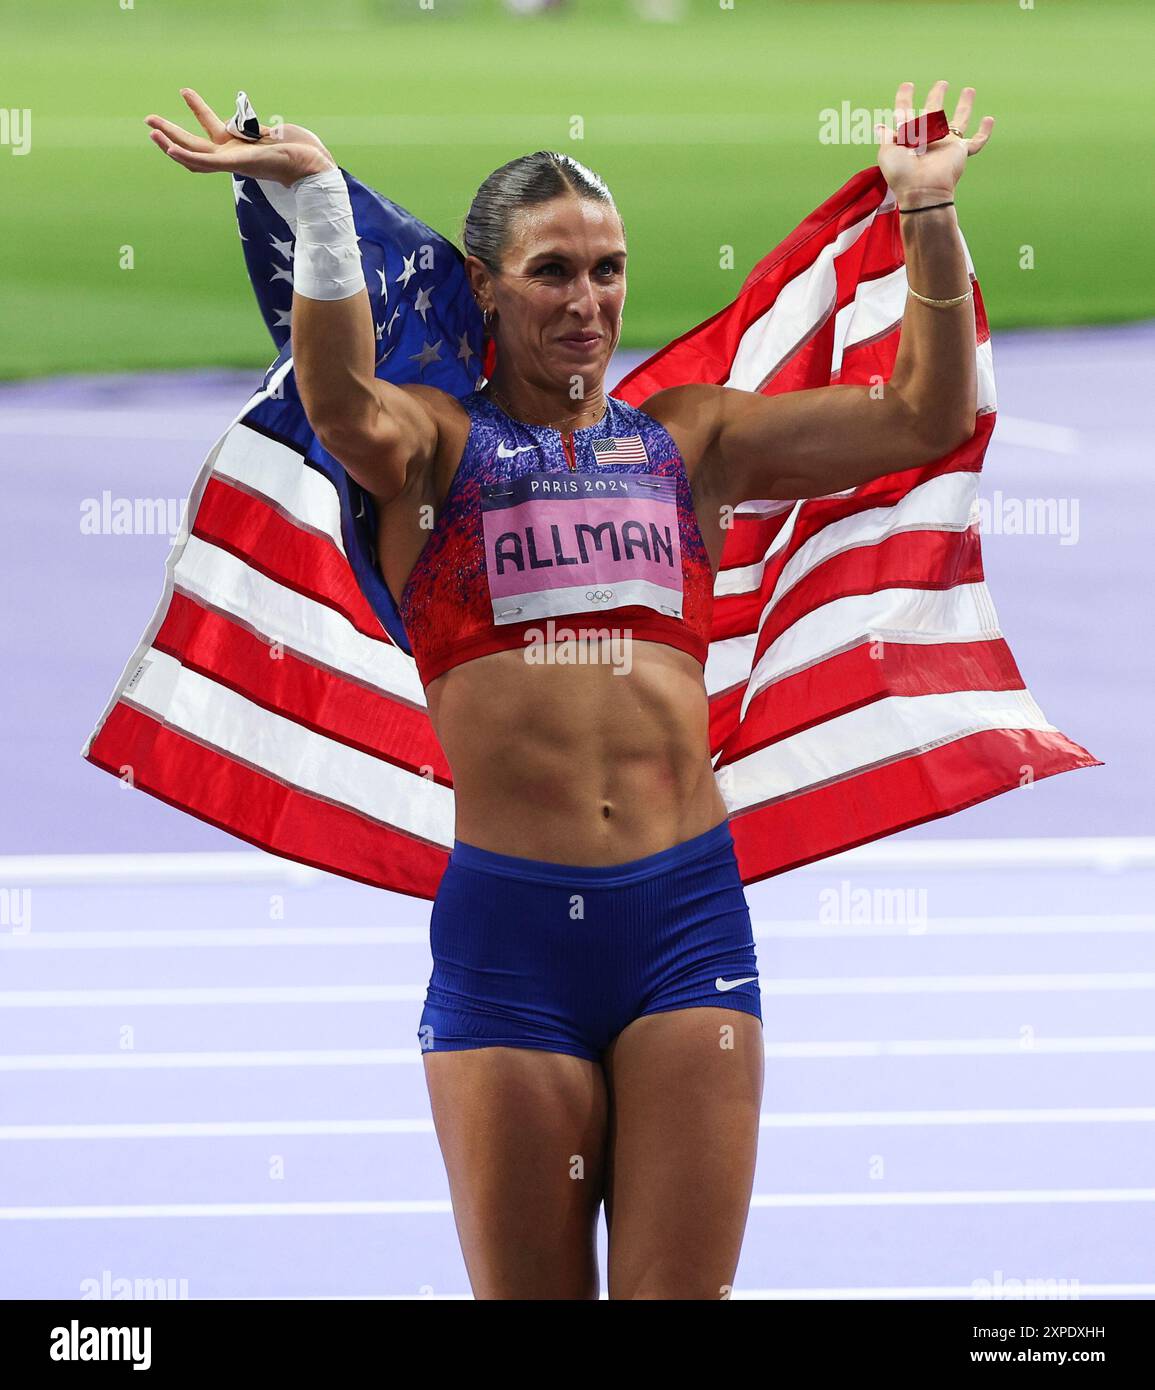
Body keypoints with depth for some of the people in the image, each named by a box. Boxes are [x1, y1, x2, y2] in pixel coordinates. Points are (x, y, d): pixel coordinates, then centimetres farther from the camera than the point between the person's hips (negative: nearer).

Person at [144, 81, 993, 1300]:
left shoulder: (688, 440, 16)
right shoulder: (437, 444, 8)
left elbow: (927, 418, 11)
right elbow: (345, 408, -17)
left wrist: (927, 213, -1)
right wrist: (318, 201, -32)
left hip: (686, 917, 2)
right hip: (507, 924, -2)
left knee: (679, 1292, -1)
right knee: (527, 1292, 3)